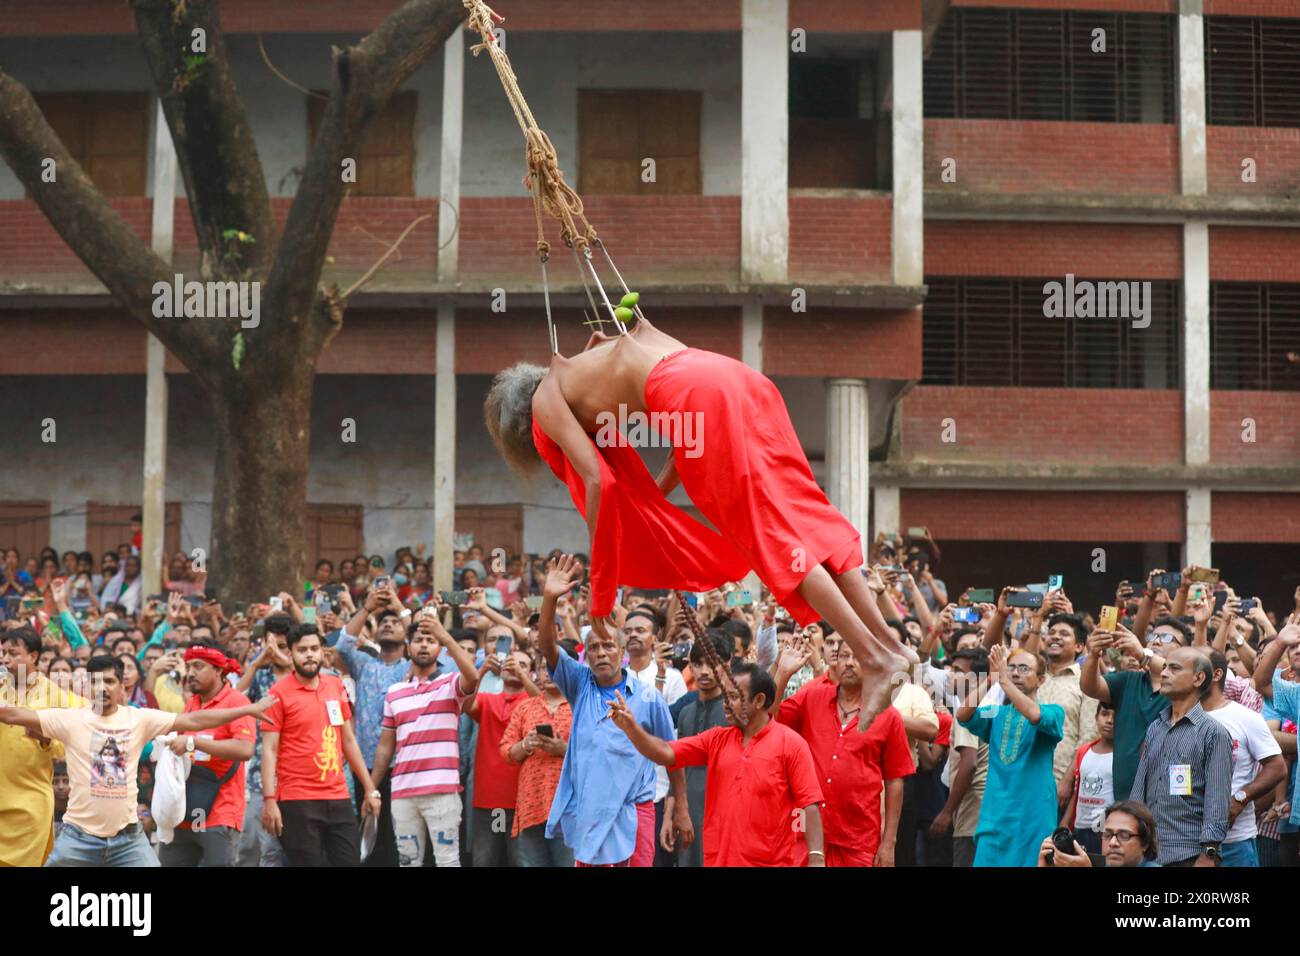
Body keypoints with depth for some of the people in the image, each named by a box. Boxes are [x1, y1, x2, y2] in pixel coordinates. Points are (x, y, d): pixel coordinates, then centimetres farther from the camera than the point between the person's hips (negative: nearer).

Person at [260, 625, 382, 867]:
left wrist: (369, 788, 16)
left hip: (339, 798, 5)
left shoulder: (336, 686, 11)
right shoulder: (279, 693, -4)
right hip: (297, 801, -5)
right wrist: (269, 800, -15)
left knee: (350, 860, 4)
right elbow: (269, 750, -7)